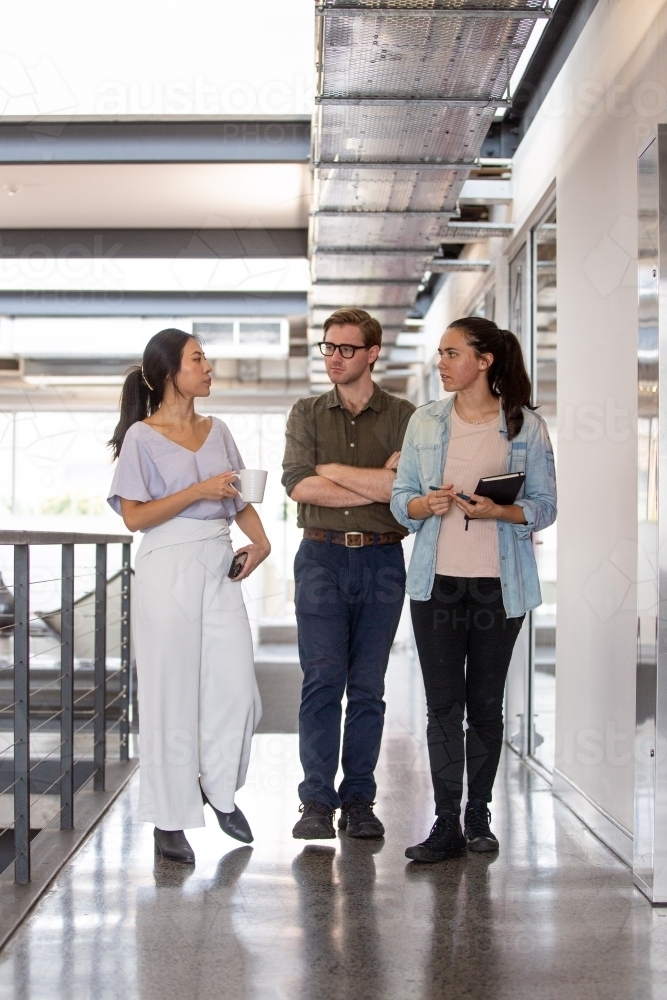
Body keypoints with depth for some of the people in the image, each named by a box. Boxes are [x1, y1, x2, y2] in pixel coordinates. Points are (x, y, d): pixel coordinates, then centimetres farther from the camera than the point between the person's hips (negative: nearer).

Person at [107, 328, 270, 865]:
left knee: (239, 691, 0)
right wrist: (199, 491, -15)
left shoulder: (216, 431, 13)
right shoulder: (142, 437, -2)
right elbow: (134, 516, -8)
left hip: (220, 568, 5)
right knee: (172, 695, 0)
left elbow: (240, 500, 18)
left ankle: (219, 787, 25)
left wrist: (260, 539, 0)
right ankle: (170, 818, 13)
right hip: (168, 569, -5)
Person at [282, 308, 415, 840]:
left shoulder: (403, 417, 5)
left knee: (368, 687, 4)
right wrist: (377, 486, -10)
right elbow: (299, 486, -6)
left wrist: (331, 468, -6)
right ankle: (317, 801, 2)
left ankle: (359, 801, 12)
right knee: (322, 681, -4)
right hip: (322, 558, 0)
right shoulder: (307, 413, 9)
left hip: (382, 561, 0)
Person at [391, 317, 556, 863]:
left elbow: (545, 506, 0)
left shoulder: (527, 426, 0)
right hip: (437, 579, 2)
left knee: (486, 701, 7)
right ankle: (447, 825, 4)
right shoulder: (425, 421, 7)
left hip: (499, 582, -1)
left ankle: (479, 814, 21)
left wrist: (497, 511, -18)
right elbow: (400, 499, 8)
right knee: (443, 703, 0)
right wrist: (427, 504, -14)